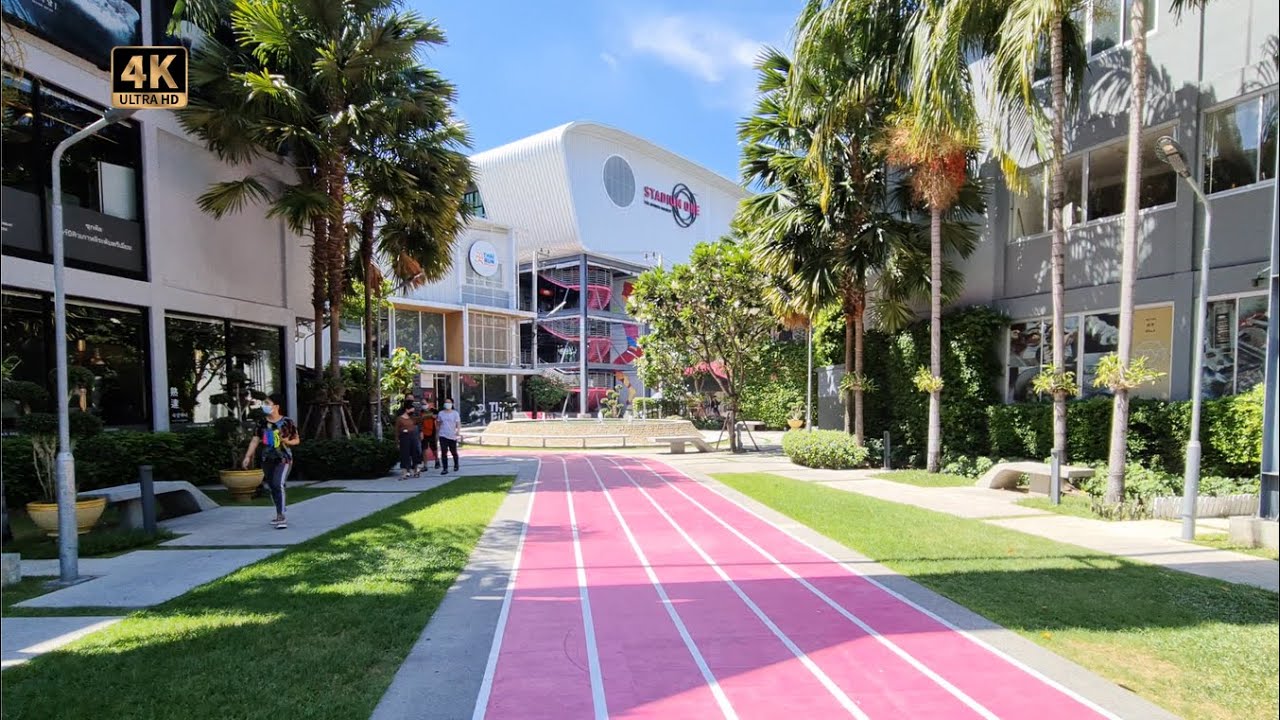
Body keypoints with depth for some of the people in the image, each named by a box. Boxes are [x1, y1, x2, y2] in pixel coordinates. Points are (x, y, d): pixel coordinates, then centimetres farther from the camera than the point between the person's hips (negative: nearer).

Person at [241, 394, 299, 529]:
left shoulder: (287, 422, -6)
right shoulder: (262, 422, 4)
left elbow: (297, 440, 2)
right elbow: (255, 440, 6)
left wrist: (288, 441, -18)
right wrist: (247, 457, -2)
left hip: (283, 459, -5)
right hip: (267, 459, 5)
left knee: (278, 484, -19)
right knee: (272, 487, 11)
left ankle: (281, 517, -16)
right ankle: (280, 515, 26)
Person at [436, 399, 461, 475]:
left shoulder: (455, 413, -1)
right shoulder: (441, 413, 5)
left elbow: (458, 423, -6)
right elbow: (438, 424, 13)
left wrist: (458, 430, -24)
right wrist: (437, 432, 8)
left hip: (452, 436, -1)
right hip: (443, 436, 1)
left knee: (454, 452, 11)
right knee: (443, 452, -7)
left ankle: (456, 465, 34)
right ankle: (445, 469, -3)